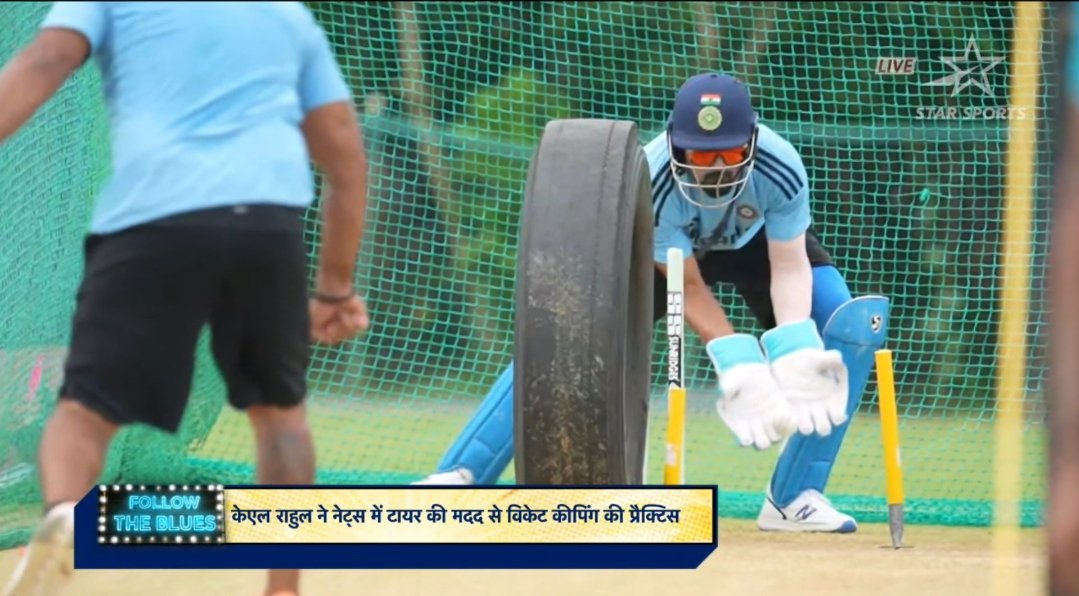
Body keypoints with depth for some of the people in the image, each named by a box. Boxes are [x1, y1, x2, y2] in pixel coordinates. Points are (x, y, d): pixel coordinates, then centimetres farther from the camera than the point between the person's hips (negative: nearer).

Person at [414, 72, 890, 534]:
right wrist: (740, 369, -41)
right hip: (659, 248, -1)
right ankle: (459, 477, -12)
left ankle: (794, 500, -15)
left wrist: (795, 359, -45)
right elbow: (688, 287, -30)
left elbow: (788, 267, -29)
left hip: (758, 240, 1)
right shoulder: (653, 181, -38)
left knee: (854, 324, -22)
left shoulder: (780, 168, -36)